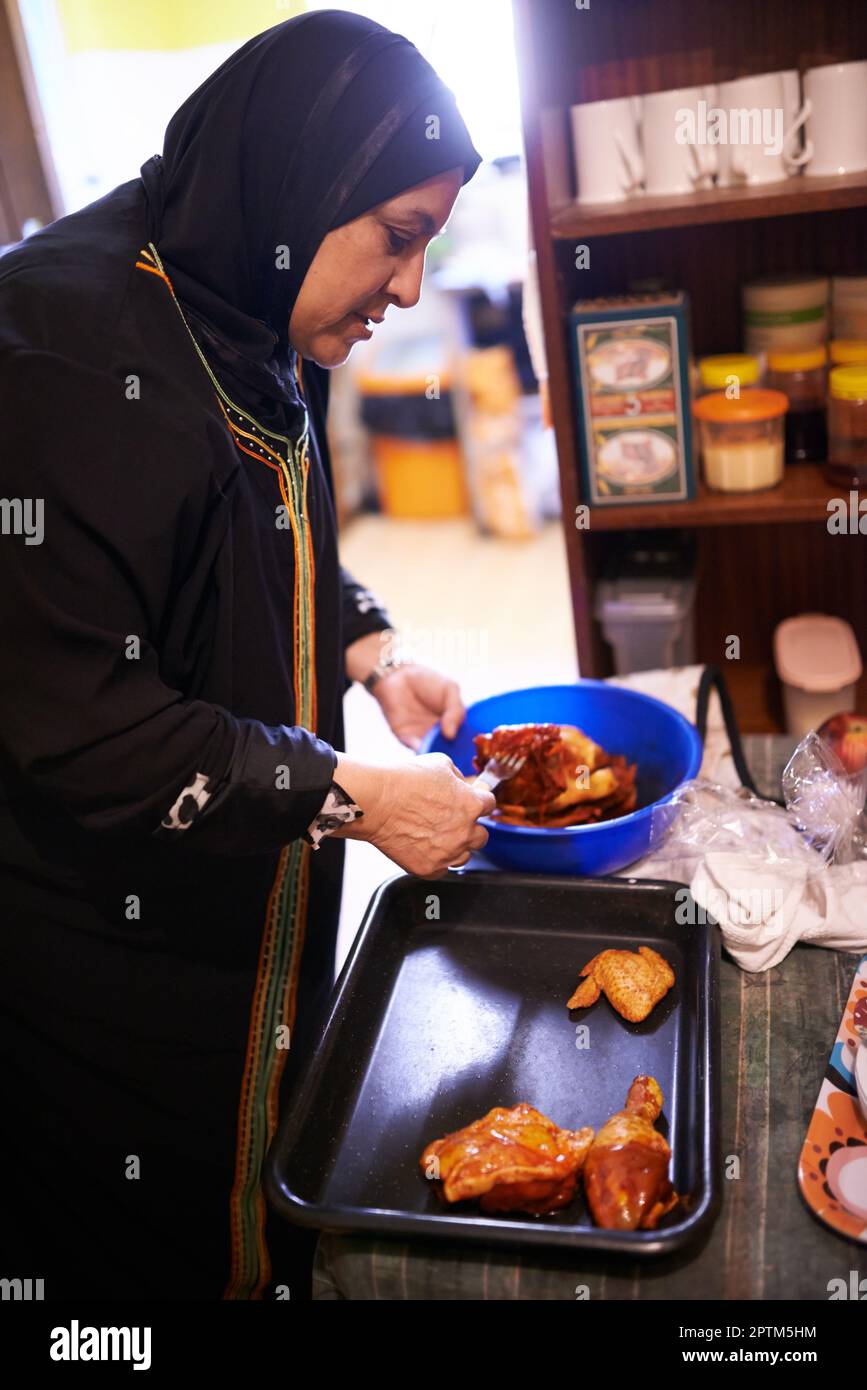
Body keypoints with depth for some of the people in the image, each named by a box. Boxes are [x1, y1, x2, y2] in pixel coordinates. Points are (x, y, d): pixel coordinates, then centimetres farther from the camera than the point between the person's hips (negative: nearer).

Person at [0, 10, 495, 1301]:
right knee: (167, 1237, 17)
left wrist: (372, 658, -1)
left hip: (257, 891, 8)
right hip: (104, 939, -8)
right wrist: (353, 796, -24)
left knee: (270, 1176, 27)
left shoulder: (261, 331, 2)